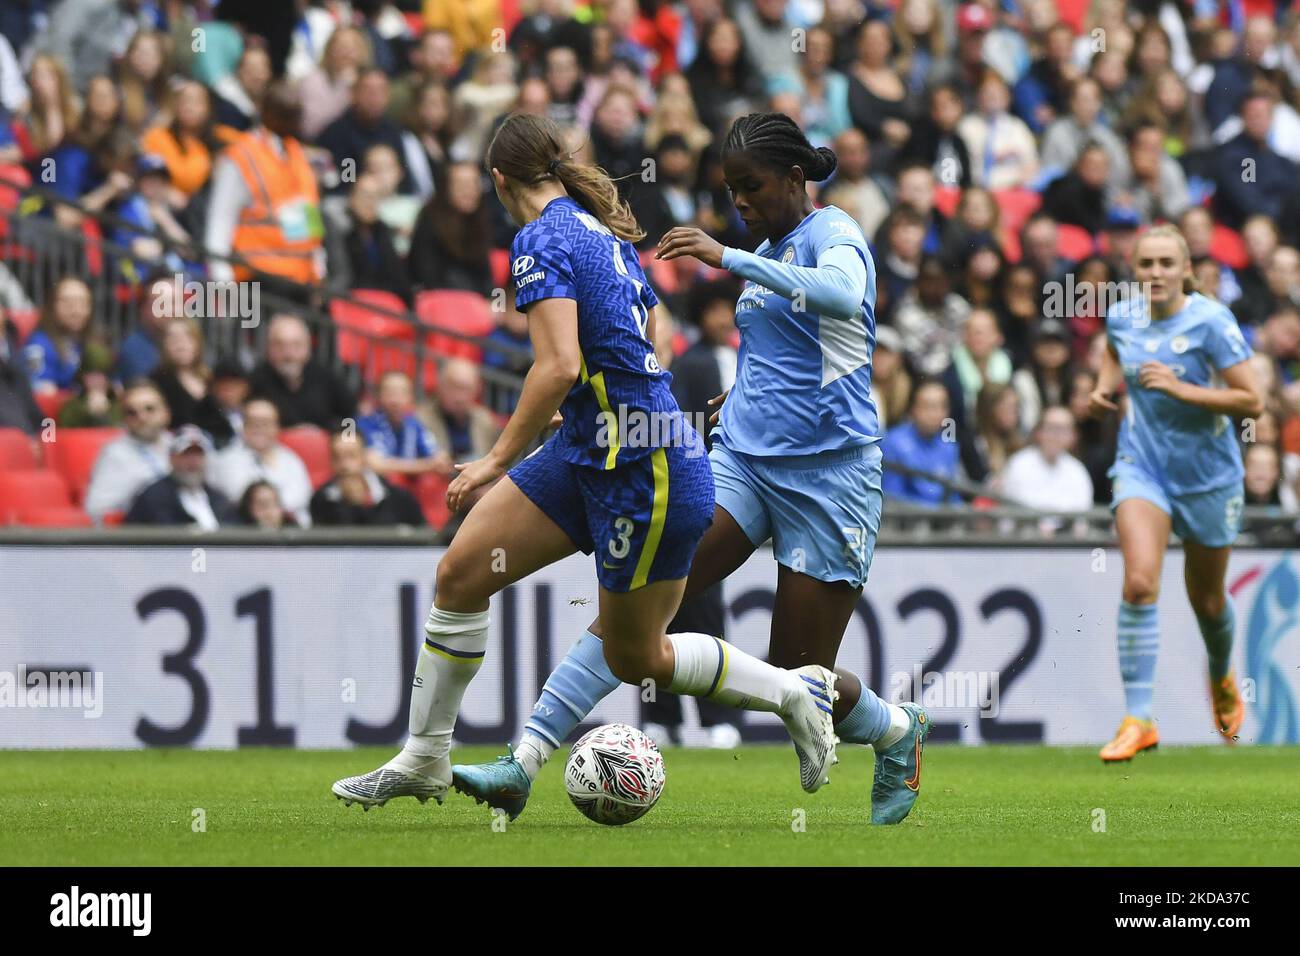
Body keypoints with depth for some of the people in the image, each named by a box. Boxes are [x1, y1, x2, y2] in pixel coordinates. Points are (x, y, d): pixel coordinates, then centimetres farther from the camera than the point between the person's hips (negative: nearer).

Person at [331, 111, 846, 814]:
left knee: (636, 658, 5)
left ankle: (796, 690, 20)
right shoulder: (605, 232, 11)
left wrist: (498, 459, -20)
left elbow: (560, 366, -27)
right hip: (586, 455, 9)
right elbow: (648, 342, 20)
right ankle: (424, 760, 11)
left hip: (644, 473, -9)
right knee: (460, 573, 4)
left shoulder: (541, 241, -16)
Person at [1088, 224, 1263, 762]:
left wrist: (1181, 388, -27)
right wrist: (1105, 386, 5)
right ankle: (1138, 719, -18)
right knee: (1139, 584, -20)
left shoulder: (1209, 322, -17)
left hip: (1207, 473, -2)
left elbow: (1251, 402, -19)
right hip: (1142, 467, 2)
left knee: (1206, 599, 14)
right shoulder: (1122, 317, -2)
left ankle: (1222, 678, 48)